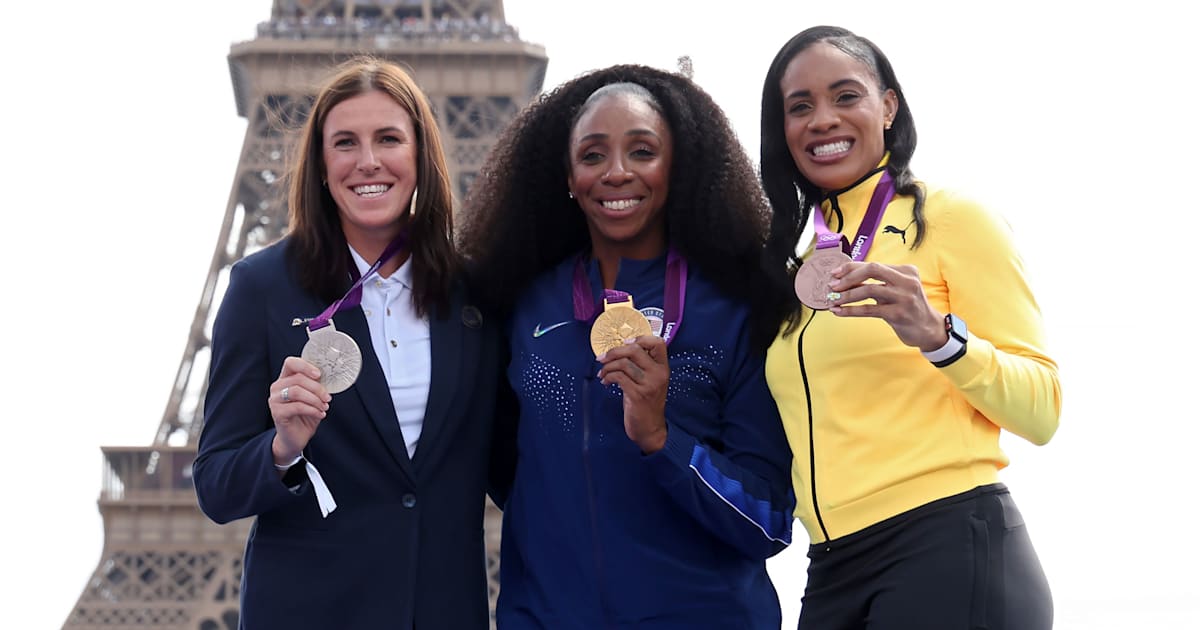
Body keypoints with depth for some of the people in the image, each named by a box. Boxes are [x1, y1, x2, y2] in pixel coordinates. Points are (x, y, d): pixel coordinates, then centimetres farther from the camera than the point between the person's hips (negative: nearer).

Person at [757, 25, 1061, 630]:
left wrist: (938, 334, -22)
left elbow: (1041, 409, -7)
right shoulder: (798, 260, 16)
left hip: (951, 553, -6)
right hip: (832, 572, 6)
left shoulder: (951, 217, -2)